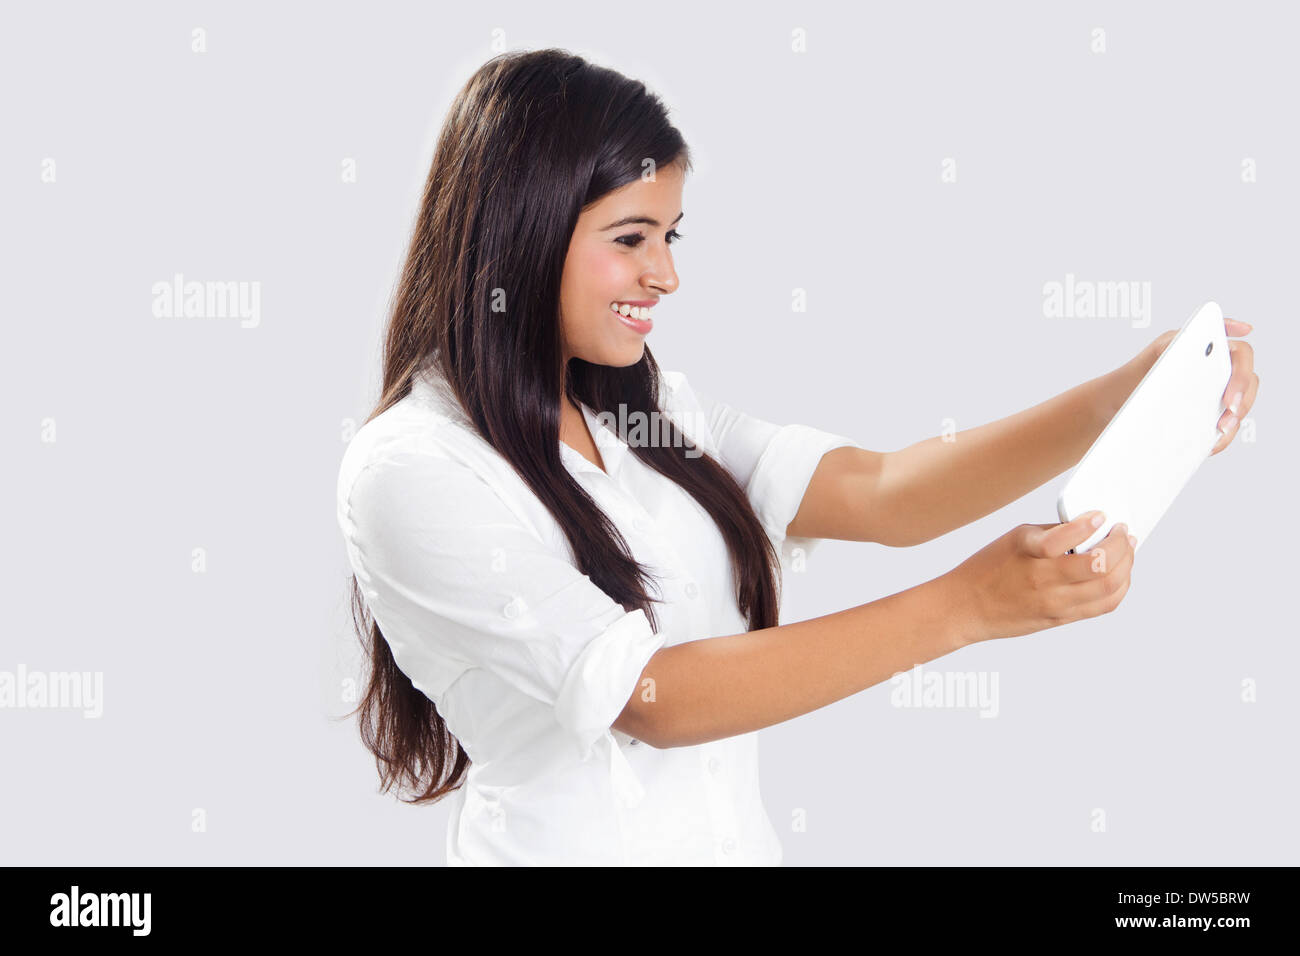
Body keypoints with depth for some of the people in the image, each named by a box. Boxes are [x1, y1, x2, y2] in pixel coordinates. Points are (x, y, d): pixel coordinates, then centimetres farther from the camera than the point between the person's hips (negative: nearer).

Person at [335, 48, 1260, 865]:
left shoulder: (656, 408, 5)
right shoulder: (409, 470, -16)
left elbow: (880, 494, -6)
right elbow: (652, 698, -23)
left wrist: (1130, 394, -17)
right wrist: (966, 606, -28)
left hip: (742, 838, 6)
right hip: (571, 842, -6)